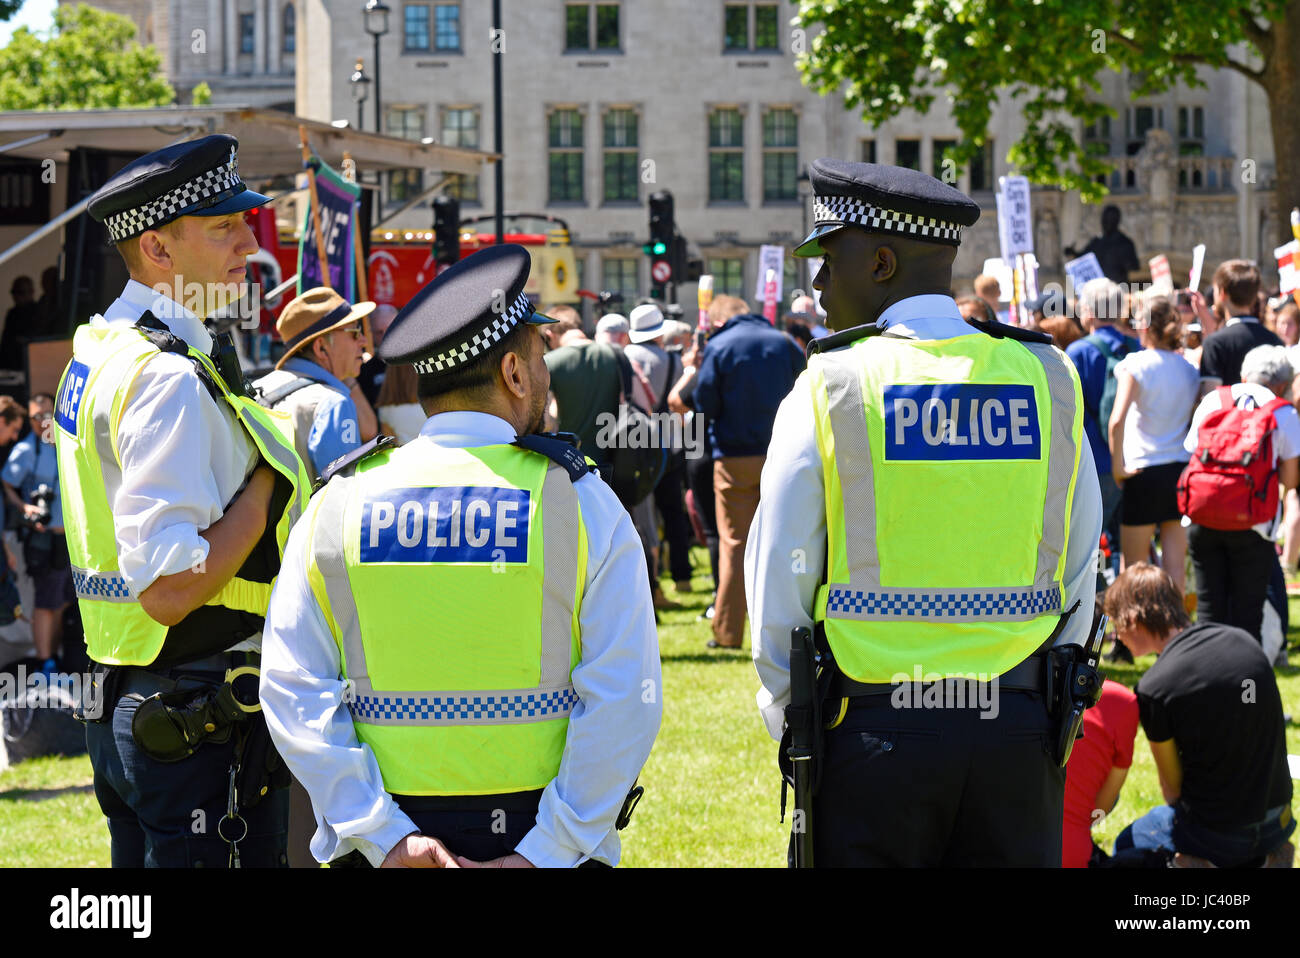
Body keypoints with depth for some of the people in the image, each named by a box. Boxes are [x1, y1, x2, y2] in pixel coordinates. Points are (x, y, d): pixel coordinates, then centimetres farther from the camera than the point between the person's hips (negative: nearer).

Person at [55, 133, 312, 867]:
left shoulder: (99, 352, 13)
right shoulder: (171, 381, -19)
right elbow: (170, 589, -26)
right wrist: (268, 481, -15)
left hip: (124, 715, 10)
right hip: (200, 725, -10)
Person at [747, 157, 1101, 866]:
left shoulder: (829, 389, -7)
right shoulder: (1048, 380, 3)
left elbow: (778, 584, -3)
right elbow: (1079, 575, 8)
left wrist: (789, 718, 11)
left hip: (872, 733, -3)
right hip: (1018, 737, 3)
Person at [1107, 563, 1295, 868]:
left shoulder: (1154, 689, -18)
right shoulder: (1244, 641, -1)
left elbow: (1172, 786, -7)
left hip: (1214, 835, -5)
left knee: (1125, 845, 23)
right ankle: (1262, 861, 11)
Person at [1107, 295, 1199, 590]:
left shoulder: (1137, 365, -9)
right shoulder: (1190, 369, 8)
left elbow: (1117, 421, -19)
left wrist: (1118, 466, -11)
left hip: (1144, 472, -5)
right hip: (1183, 470, 5)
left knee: (1134, 566, 5)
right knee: (1175, 564, 5)